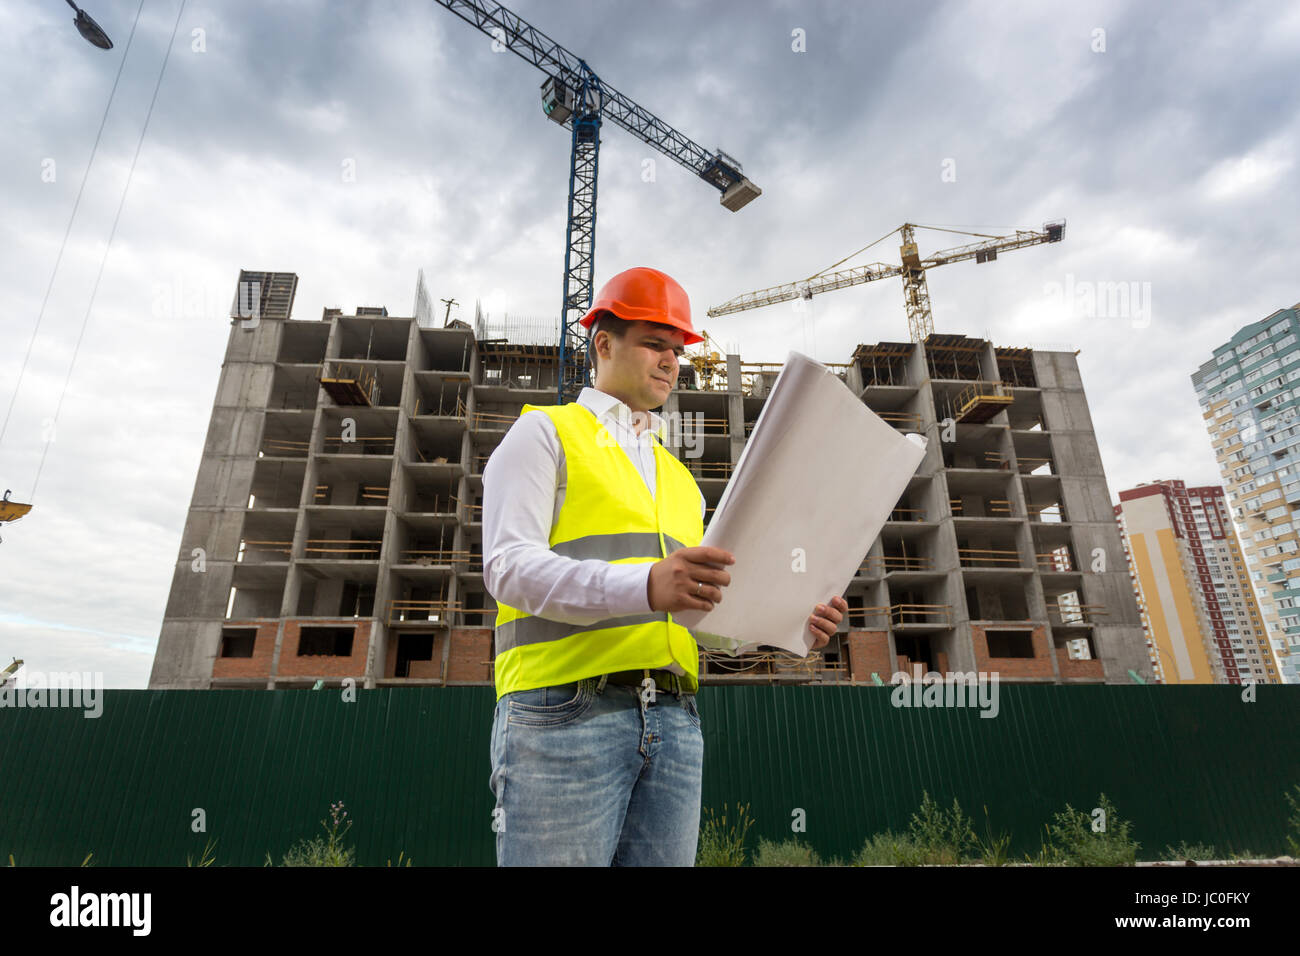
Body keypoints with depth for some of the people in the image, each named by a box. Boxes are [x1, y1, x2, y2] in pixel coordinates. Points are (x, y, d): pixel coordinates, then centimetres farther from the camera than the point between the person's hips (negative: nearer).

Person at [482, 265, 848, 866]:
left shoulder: (679, 477, 25)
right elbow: (508, 566, -9)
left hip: (673, 722, 6)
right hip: (566, 710, -5)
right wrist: (645, 585, -25)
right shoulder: (544, 433, 6)